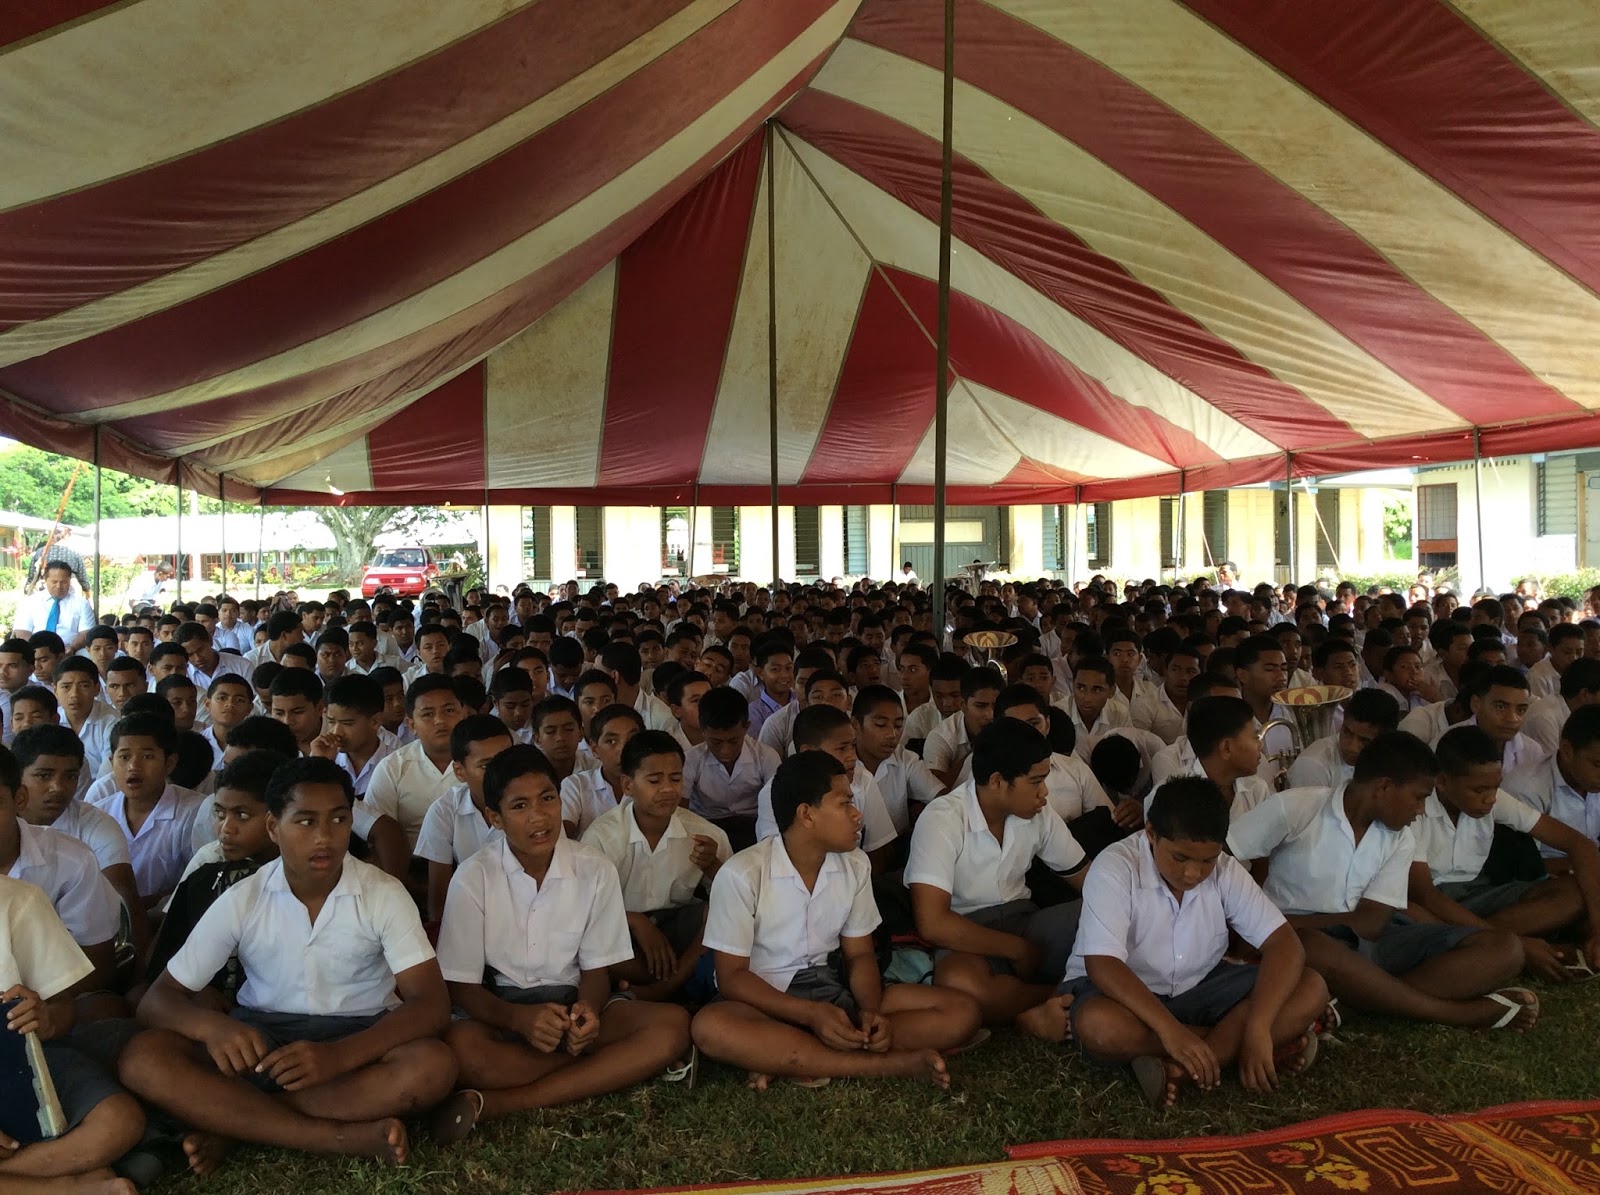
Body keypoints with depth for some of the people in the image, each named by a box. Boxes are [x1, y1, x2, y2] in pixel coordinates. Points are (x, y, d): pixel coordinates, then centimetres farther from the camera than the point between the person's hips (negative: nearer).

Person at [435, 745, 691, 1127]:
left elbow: (596, 968, 2)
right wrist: (518, 1017, -27)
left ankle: (498, 1104, -27)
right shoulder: (473, 877, -10)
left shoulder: (595, 870, -5)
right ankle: (612, 1065, -21)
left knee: (673, 1025, -25)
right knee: (458, 1045, -38)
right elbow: (461, 985, -7)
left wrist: (587, 1009, -23)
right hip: (501, 1010, -2)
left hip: (571, 1003, 3)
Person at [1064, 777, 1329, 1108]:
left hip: (1198, 988, 4)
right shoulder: (1114, 867, -22)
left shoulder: (1226, 871, -9)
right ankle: (1227, 1046, -21)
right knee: (1095, 1026, -40)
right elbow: (1102, 966, -30)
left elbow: (1285, 944, -16)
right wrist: (1169, 1029, -43)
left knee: (1311, 989, -17)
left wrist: (1257, 1028, -32)